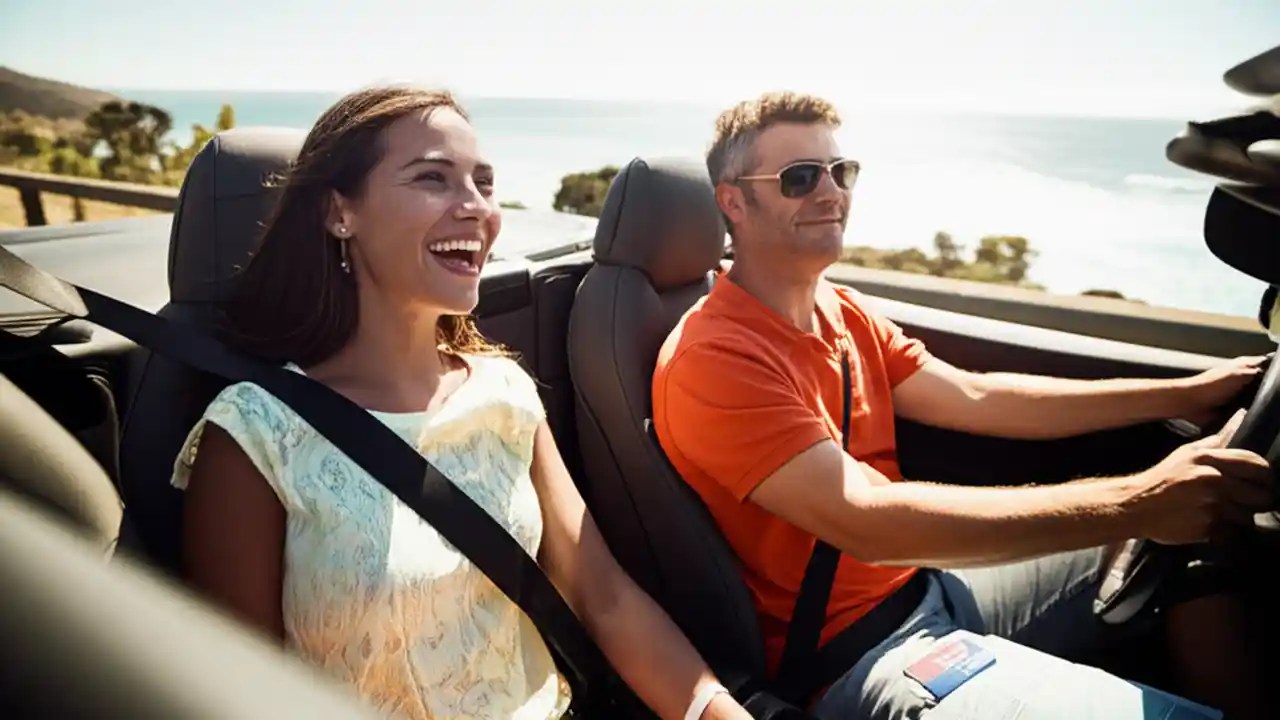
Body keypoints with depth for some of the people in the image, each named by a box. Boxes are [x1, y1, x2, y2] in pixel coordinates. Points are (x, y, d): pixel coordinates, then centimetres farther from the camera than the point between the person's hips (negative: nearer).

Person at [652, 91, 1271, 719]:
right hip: (852, 657, -8)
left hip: (927, 583, 9)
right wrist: (1136, 504, -34)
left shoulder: (846, 313, 6)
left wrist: (1188, 394, 3)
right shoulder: (712, 358, -23)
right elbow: (867, 520, -32)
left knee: (1184, 545, 8)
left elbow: (974, 398, 7)